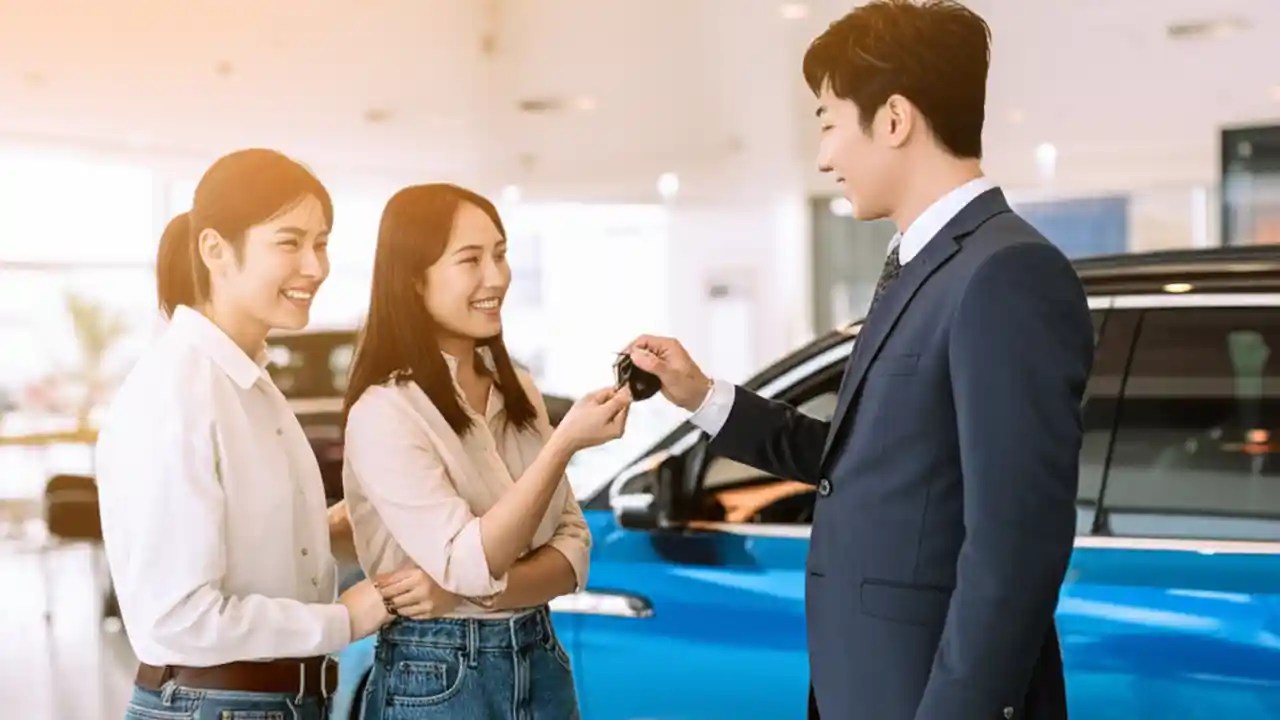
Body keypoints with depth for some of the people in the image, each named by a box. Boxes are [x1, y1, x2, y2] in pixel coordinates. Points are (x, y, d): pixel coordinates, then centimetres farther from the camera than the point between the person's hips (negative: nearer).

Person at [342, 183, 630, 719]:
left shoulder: (517, 392, 4)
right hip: (437, 677, -5)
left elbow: (573, 545, 2)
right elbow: (469, 566, -22)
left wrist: (490, 590, -17)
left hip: (541, 661, 6)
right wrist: (565, 443, -27)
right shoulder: (384, 413, -15)